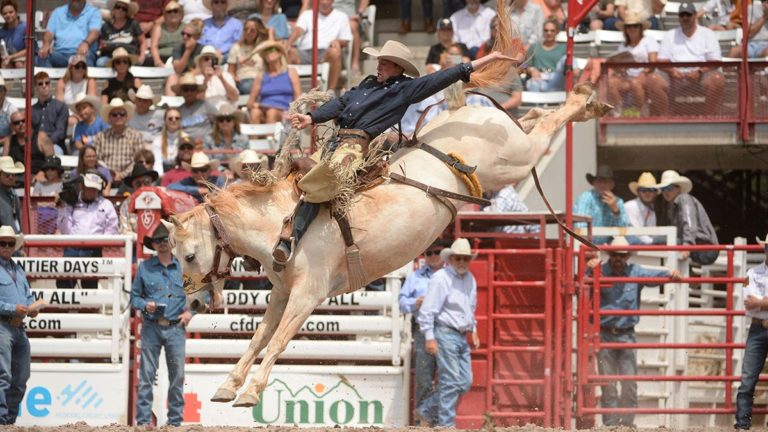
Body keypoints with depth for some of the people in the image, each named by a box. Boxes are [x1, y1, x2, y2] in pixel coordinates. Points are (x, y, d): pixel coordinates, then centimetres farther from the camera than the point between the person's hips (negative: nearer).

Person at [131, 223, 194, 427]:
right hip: (151, 328, -1)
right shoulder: (145, 268, 5)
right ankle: (143, 421, -4)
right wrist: (145, 305, -10)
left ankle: (175, 421, 8)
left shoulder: (183, 267, 7)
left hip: (175, 328, 1)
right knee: (146, 376, -5)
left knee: (177, 376, 1)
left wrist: (190, 311, 2)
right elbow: (134, 296, 9)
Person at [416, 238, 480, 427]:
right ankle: (446, 423, -4)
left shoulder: (470, 279, 13)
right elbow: (427, 310, -13)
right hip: (445, 334, -8)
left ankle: (427, 410, 17)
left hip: (461, 337, 8)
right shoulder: (441, 278, -11)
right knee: (451, 382, -10)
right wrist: (429, 338, -17)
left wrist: (473, 331, 21)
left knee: (465, 382, 5)